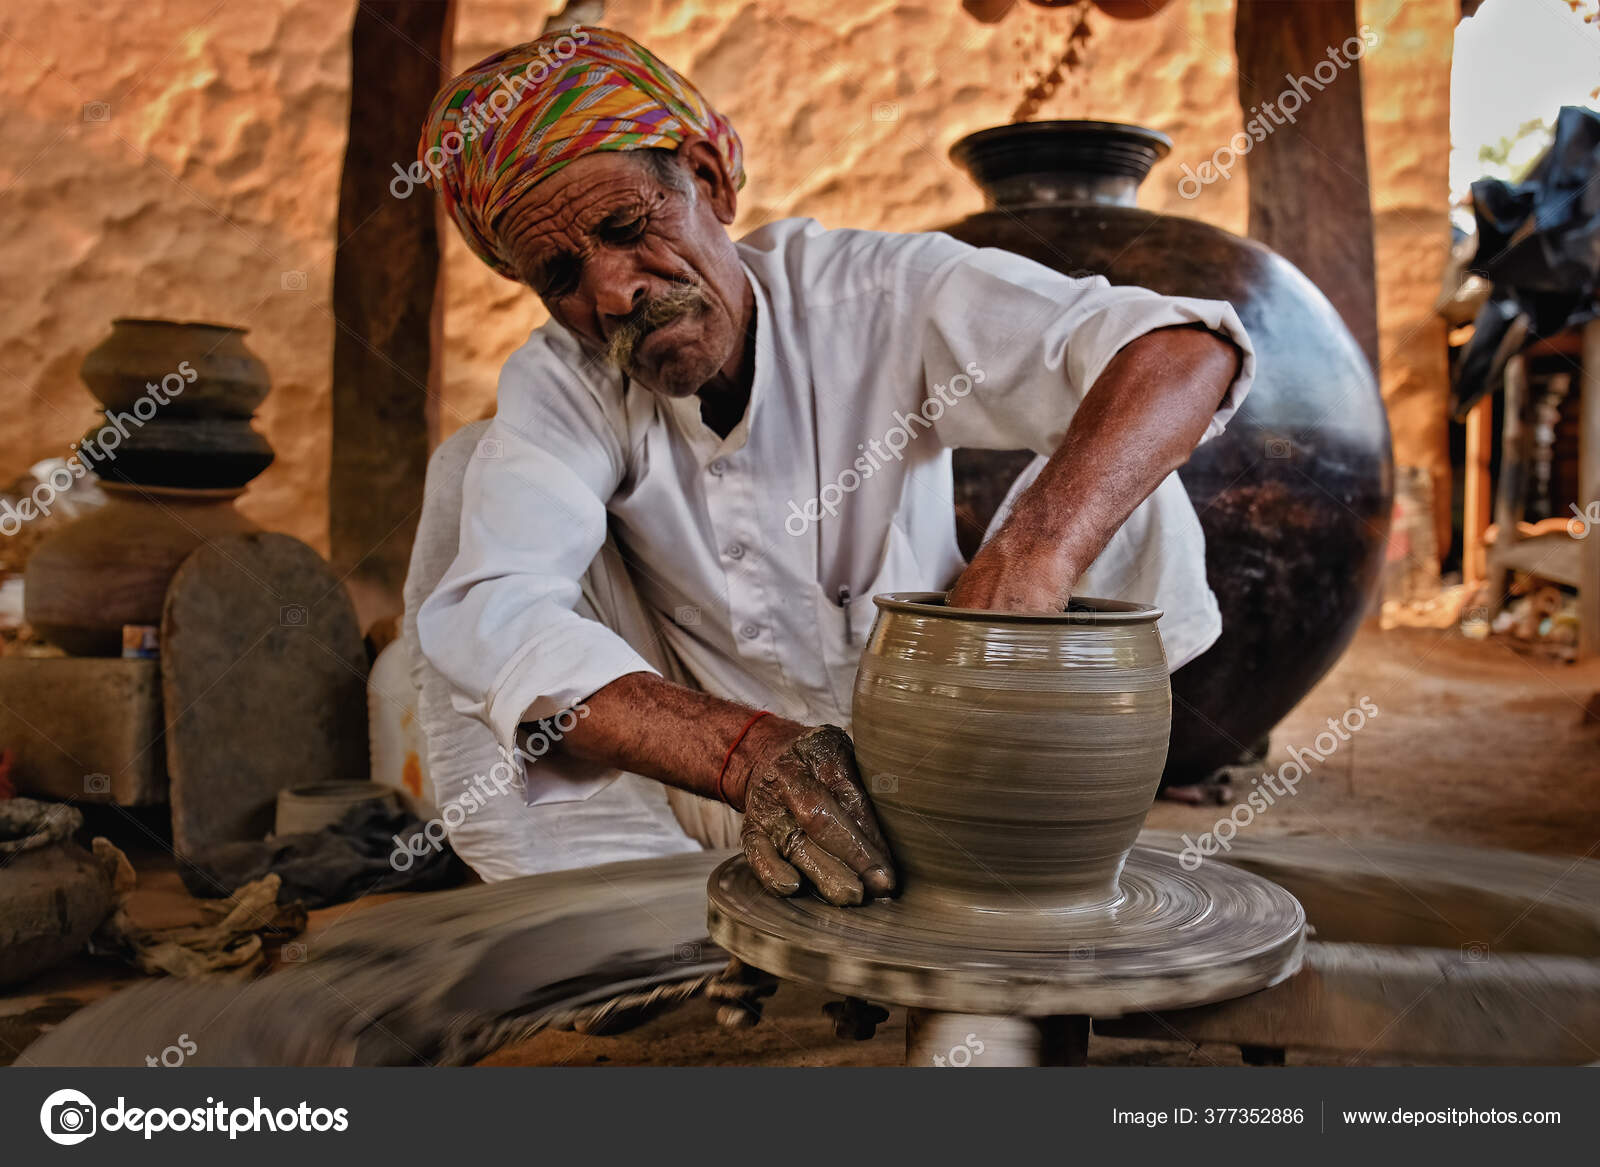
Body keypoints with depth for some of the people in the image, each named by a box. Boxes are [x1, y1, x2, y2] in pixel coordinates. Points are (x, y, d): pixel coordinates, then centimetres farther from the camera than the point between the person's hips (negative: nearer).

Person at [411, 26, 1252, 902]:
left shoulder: (877, 291, -20)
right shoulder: (558, 385, -16)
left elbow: (1186, 354, -33)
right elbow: (491, 620, -34)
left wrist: (1028, 566, -52)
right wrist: (749, 755, -49)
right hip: (698, 776, 1)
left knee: (1113, 477, -22)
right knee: (475, 473, -19)